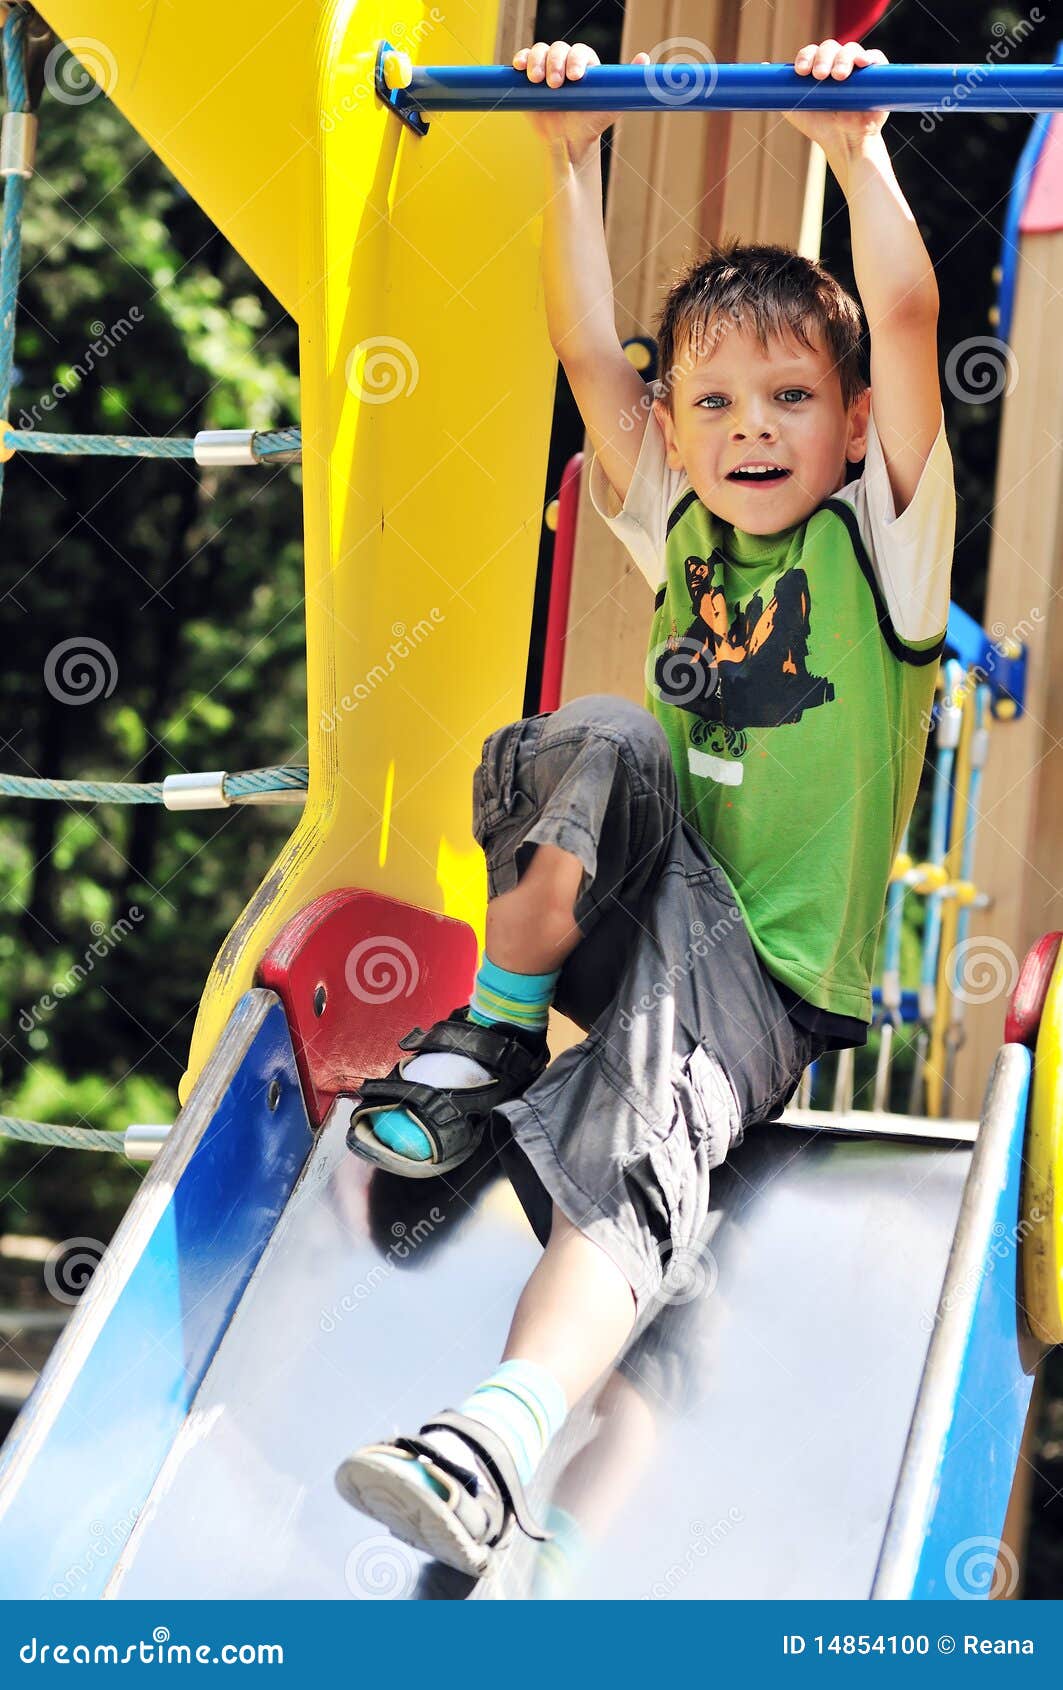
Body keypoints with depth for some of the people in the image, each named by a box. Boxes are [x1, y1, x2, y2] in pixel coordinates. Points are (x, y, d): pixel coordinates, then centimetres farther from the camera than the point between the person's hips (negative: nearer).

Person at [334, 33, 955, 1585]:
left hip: (771, 976, -4)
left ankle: (496, 1450, -55)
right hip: (640, 909, 4)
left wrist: (858, 148, -14)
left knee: (639, 1156, -34)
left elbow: (907, 324, -10)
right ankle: (499, 1020, -15)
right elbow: (587, 350, 7)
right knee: (608, 740, -29)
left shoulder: (884, 538, 3)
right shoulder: (678, 531, 13)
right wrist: (572, 159, 3)